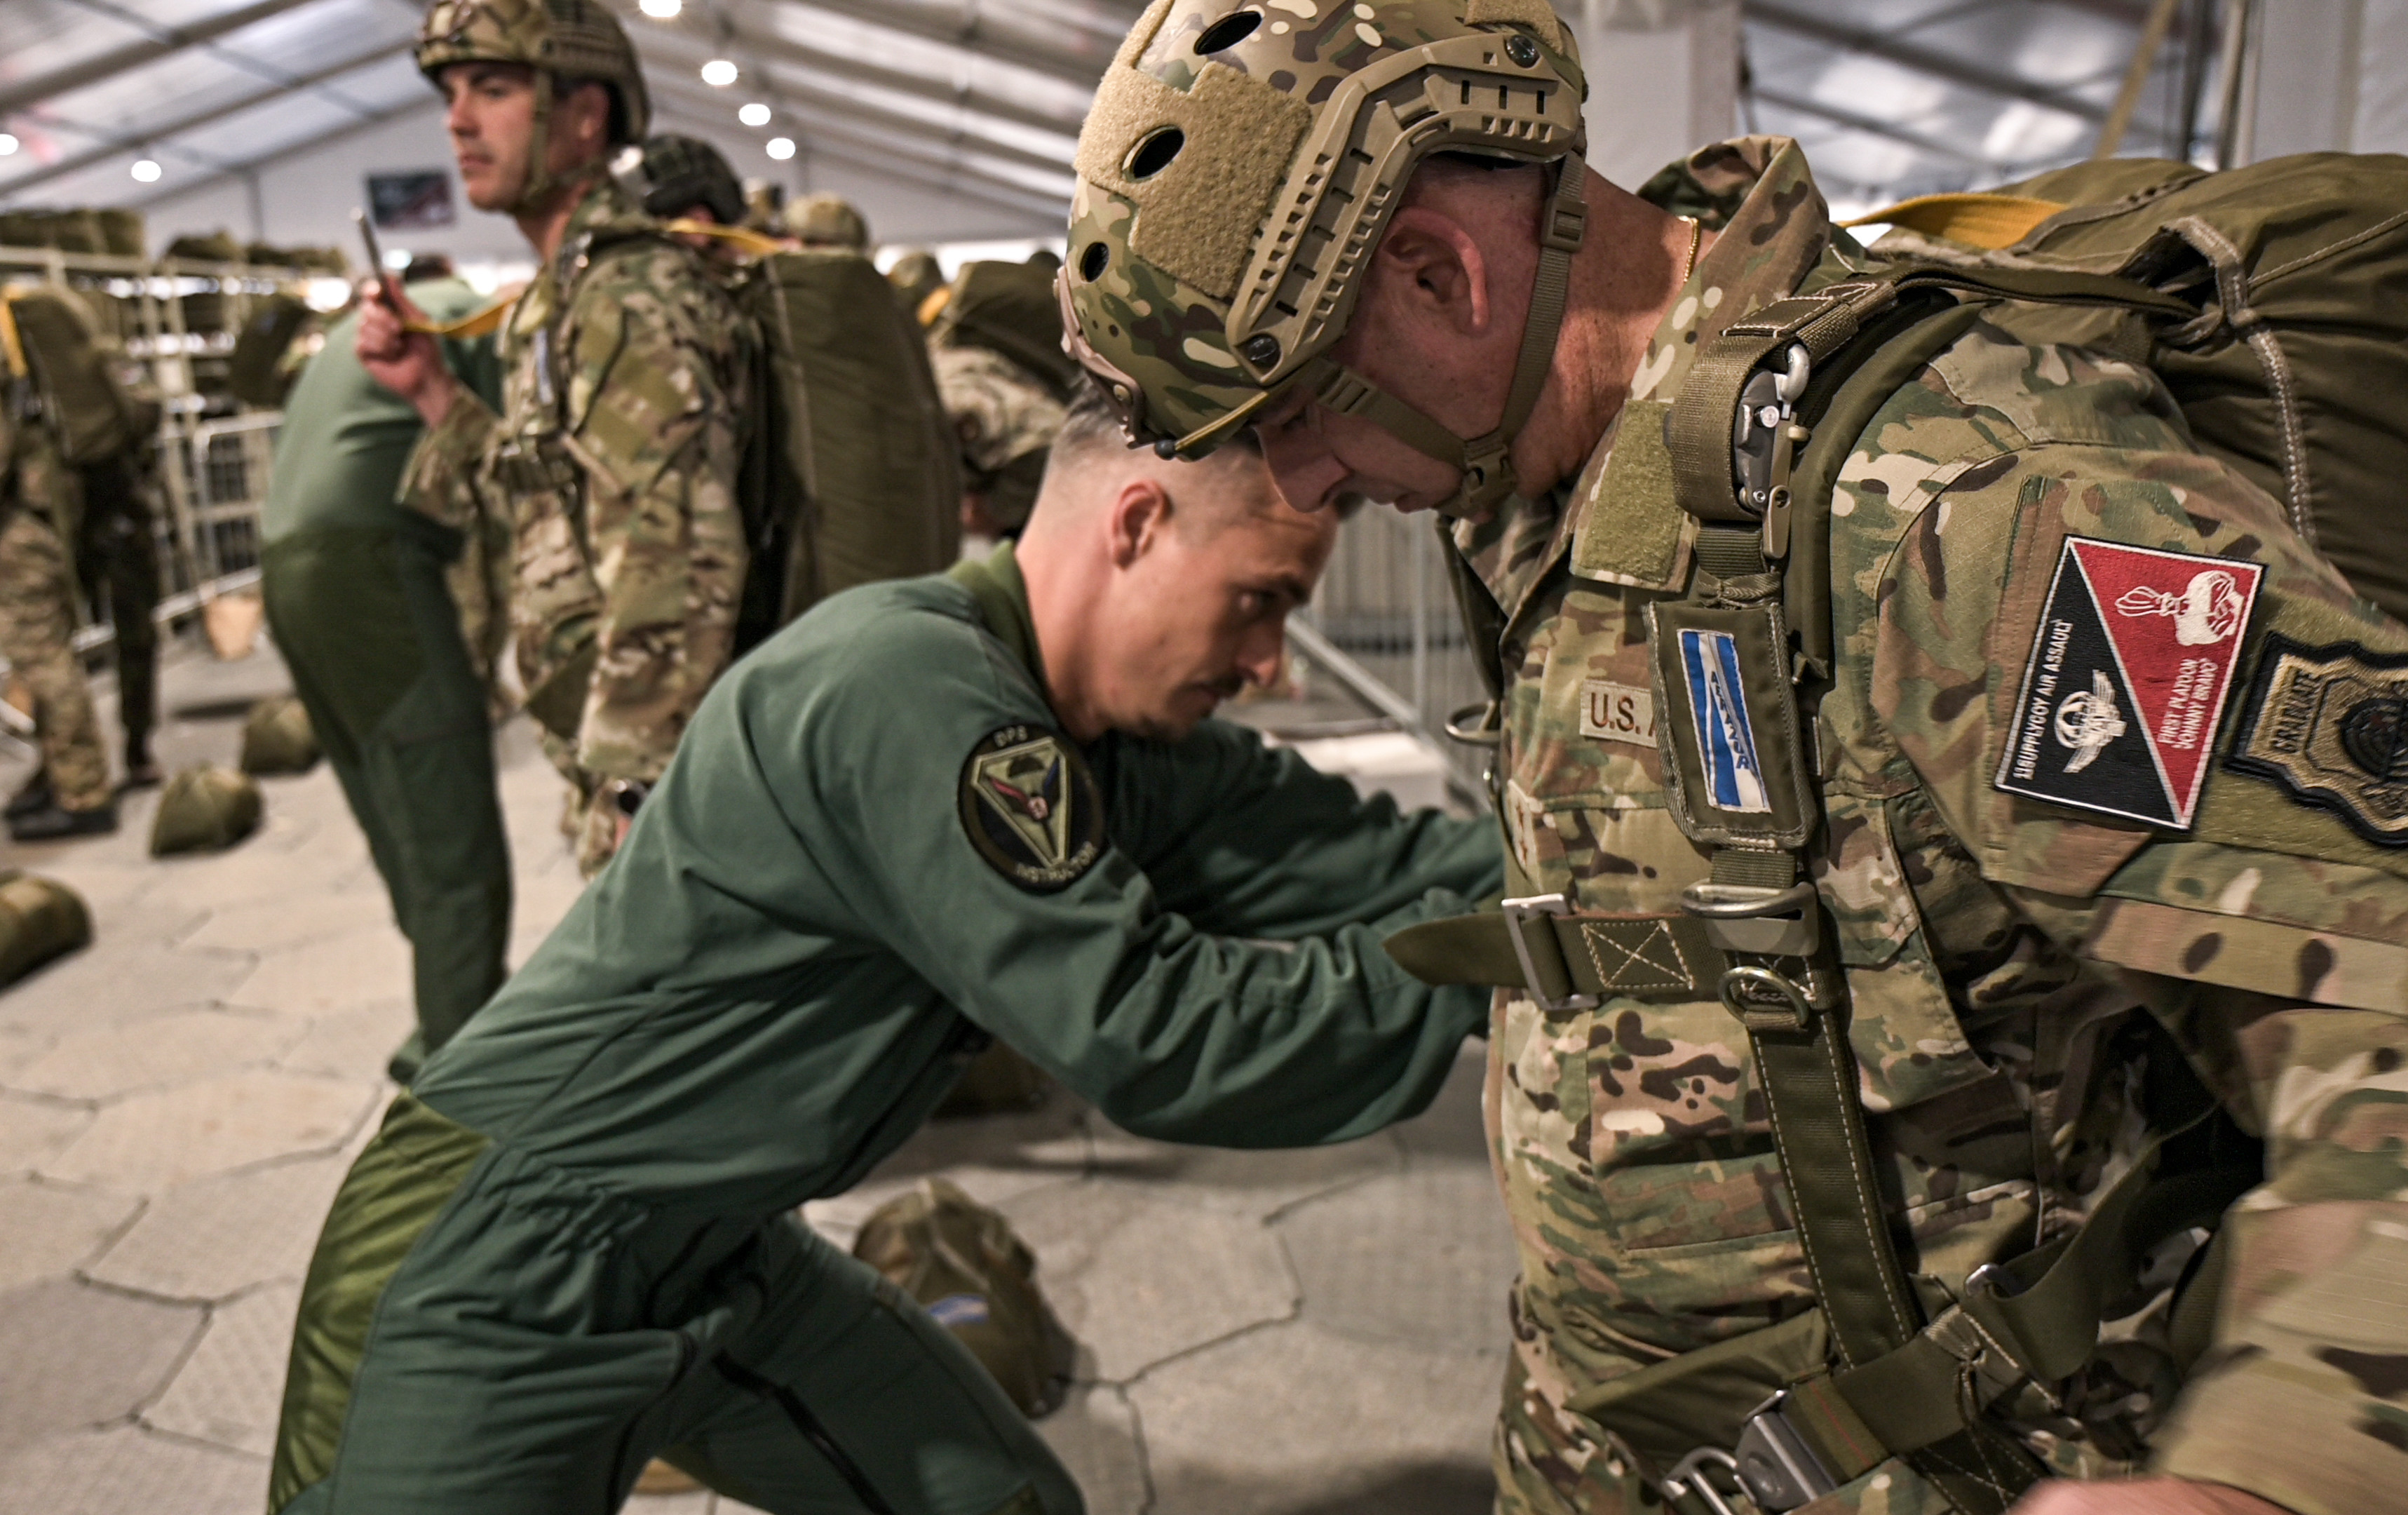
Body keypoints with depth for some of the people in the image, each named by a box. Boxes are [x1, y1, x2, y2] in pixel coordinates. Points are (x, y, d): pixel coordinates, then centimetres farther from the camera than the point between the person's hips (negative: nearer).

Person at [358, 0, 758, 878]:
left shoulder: (633, 299, -16)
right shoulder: (560, 303, 14)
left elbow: (677, 578, -24)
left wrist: (635, 798, -24)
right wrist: (432, 393, 10)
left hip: (651, 774, -10)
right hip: (611, 768, 10)